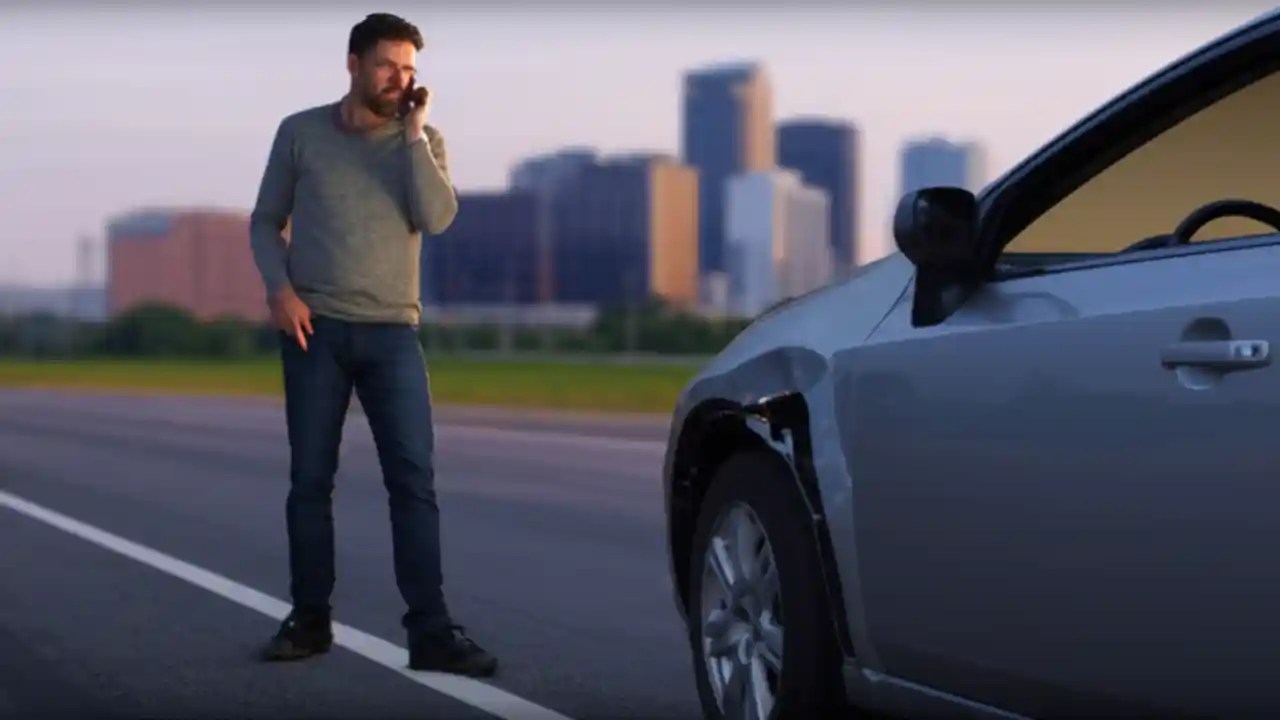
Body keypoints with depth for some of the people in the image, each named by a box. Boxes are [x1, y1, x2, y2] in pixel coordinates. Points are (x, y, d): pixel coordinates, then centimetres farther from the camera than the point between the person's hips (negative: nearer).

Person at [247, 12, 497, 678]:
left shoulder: (422, 142, 7)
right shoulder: (301, 132, 6)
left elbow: (436, 218, -10)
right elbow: (265, 221, 9)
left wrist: (414, 133, -10)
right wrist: (279, 288, -7)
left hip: (392, 331, 0)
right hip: (315, 328, 0)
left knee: (414, 479, -8)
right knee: (310, 479, 4)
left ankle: (431, 631, -8)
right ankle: (309, 619, 15)